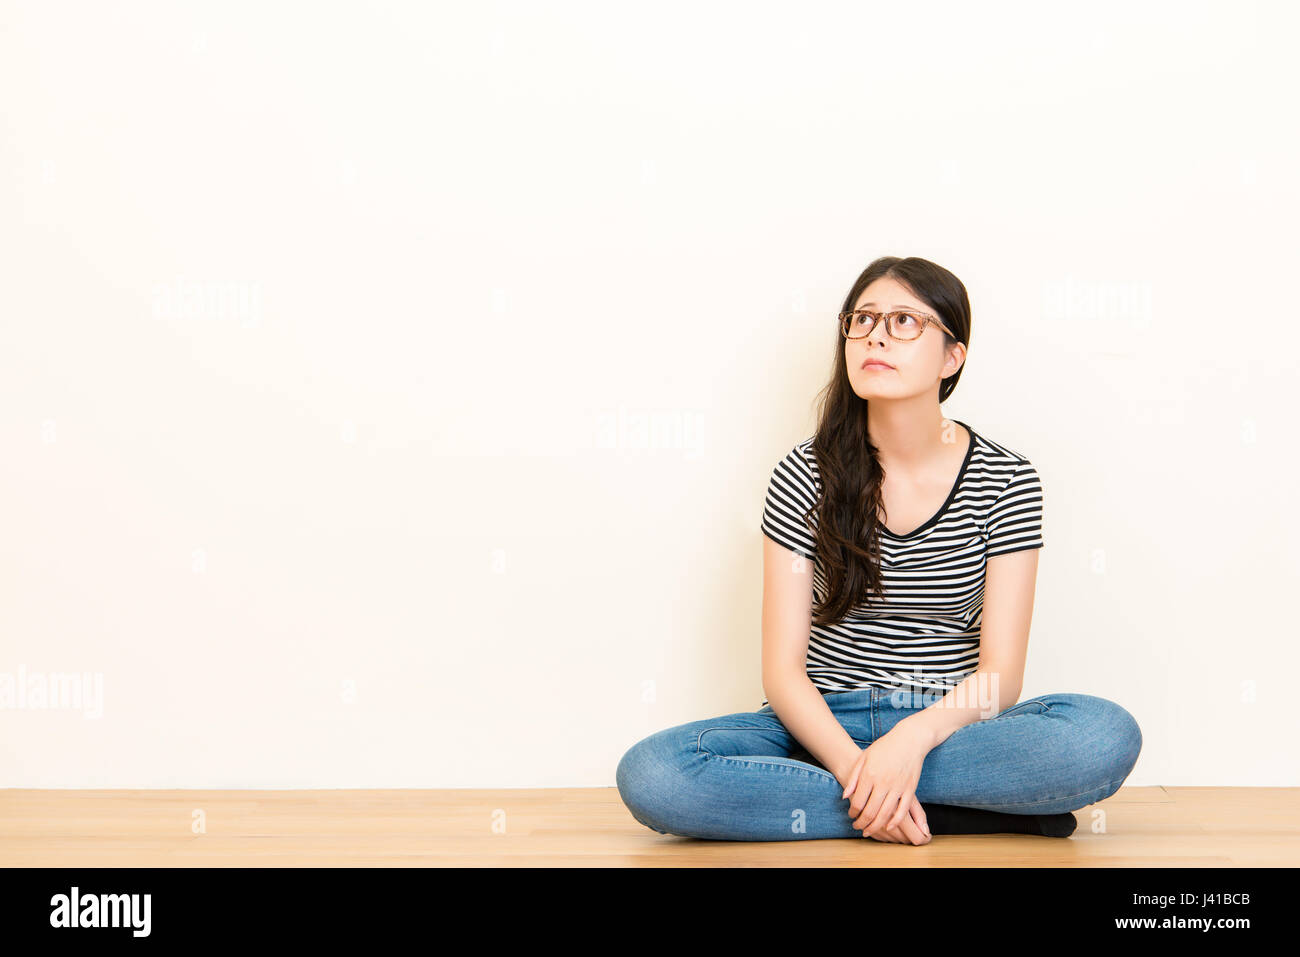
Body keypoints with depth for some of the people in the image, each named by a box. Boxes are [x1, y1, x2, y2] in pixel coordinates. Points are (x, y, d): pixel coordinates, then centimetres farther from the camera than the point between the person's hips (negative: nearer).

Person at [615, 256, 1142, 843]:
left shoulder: (1005, 481, -2)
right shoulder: (805, 476, -3)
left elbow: (1000, 672, -7)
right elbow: (783, 668, -6)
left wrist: (916, 735, -27)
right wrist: (853, 764, -25)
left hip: (947, 725, -1)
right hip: (825, 725, 1)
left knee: (1108, 736, -31)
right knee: (649, 774, -29)